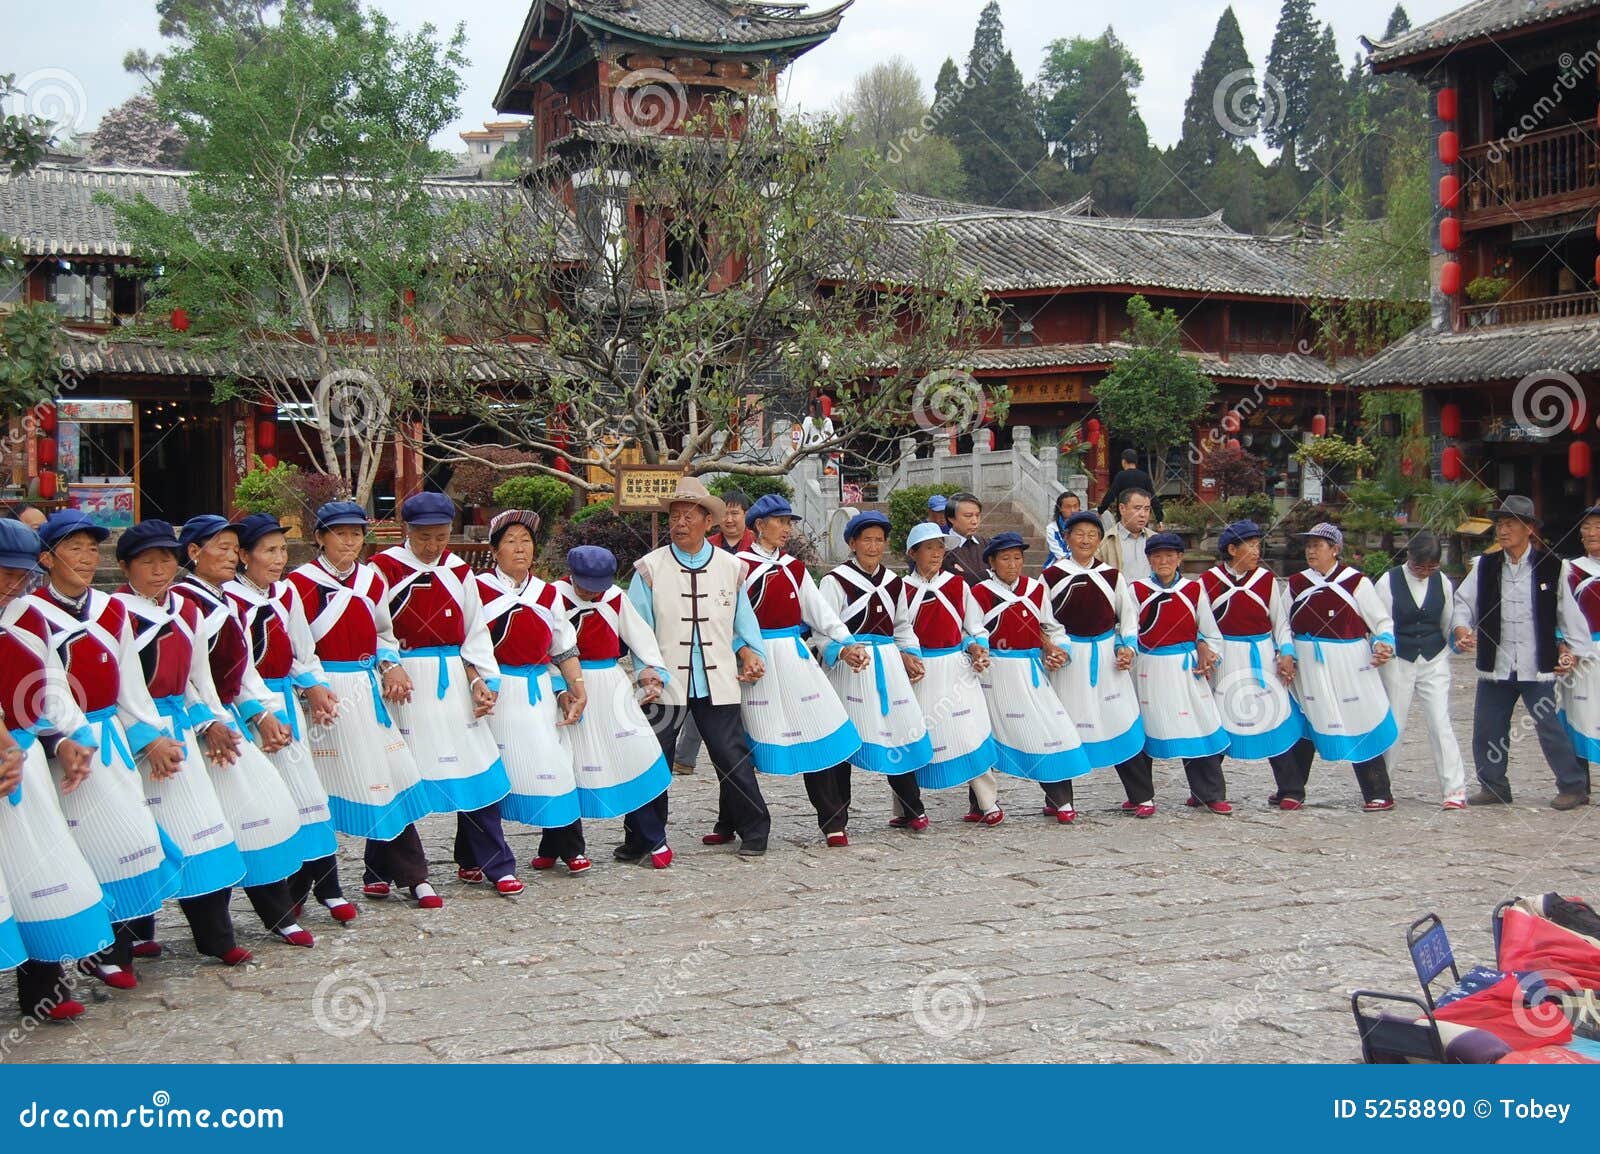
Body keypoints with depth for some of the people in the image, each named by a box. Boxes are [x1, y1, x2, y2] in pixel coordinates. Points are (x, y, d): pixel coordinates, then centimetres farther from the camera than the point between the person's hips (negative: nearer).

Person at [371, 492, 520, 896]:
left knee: (479, 769, 1)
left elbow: (475, 632, 14)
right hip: (406, 682, -4)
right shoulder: (384, 568, -2)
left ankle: (493, 864, 10)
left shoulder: (458, 570, 13)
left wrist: (485, 680, 5)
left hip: (455, 681, 4)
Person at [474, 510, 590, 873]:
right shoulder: (478, 589, -1)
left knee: (554, 764, -1)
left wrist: (577, 690, 6)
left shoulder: (548, 594, 12)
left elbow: (565, 648, 15)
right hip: (495, 692, -3)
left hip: (539, 692, 3)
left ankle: (568, 847, 9)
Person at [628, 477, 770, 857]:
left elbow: (743, 622, 18)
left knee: (733, 759, 3)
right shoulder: (650, 568, 1)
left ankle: (753, 832, 18)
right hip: (665, 684, -1)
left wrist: (750, 651, 1)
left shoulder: (730, 567, 8)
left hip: (718, 683, 1)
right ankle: (643, 841, 17)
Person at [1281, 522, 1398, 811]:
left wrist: (1383, 644, -15)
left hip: (1350, 667, -3)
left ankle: (1378, 794, 12)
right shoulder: (1296, 583, 7)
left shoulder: (1356, 581, -2)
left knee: (1361, 726, 2)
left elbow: (1382, 621, 3)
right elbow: (1283, 624, 13)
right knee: (1302, 727, 3)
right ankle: (1291, 791, 13)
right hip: (1307, 667, 3)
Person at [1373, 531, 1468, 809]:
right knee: (1393, 724, 2)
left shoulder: (1442, 582, 2)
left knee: (1440, 722, -6)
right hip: (1398, 661, -1)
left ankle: (1455, 789, -2)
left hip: (1434, 661, 2)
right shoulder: (1388, 582, -6)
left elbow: (1448, 623, 10)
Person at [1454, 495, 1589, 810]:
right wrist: (1463, 631, -13)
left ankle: (1574, 787, 12)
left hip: (1537, 667, -3)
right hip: (1495, 666, 3)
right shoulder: (1484, 566, 4)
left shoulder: (1551, 567, -2)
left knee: (1550, 728, -1)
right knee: (1487, 729, 7)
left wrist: (1570, 650, 1)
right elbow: (1463, 602, 5)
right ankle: (1493, 787, 22)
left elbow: (1568, 612, 4)